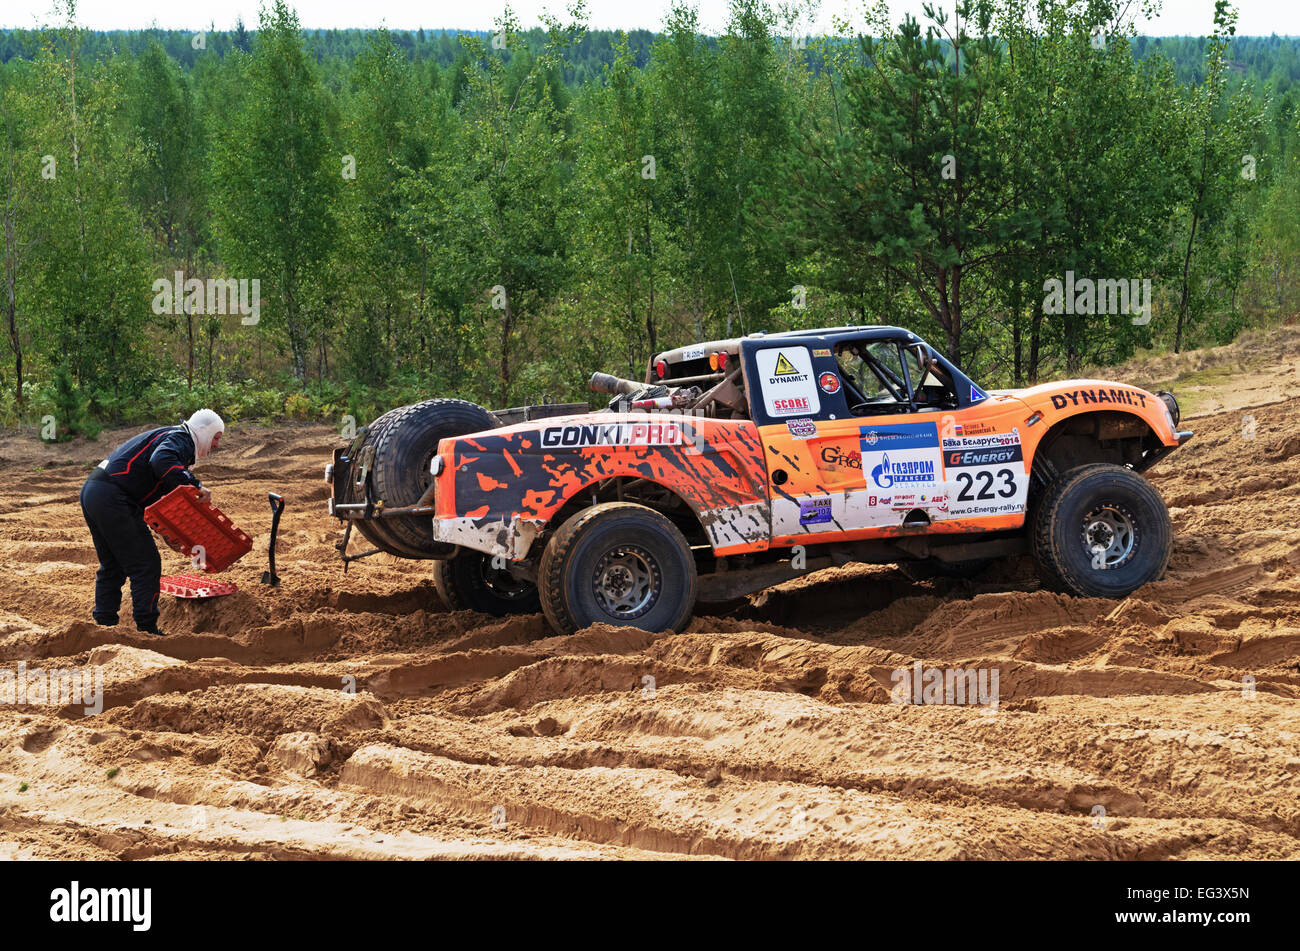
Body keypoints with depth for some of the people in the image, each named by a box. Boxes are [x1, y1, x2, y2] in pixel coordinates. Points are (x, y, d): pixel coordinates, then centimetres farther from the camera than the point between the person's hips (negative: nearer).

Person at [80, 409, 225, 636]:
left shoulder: (167, 437, 28)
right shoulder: (180, 439, -4)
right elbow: (161, 462, -28)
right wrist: (194, 485, -26)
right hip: (113, 498, -10)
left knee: (112, 566, 20)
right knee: (145, 565, -3)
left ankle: (104, 623, 22)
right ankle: (147, 630, -1)